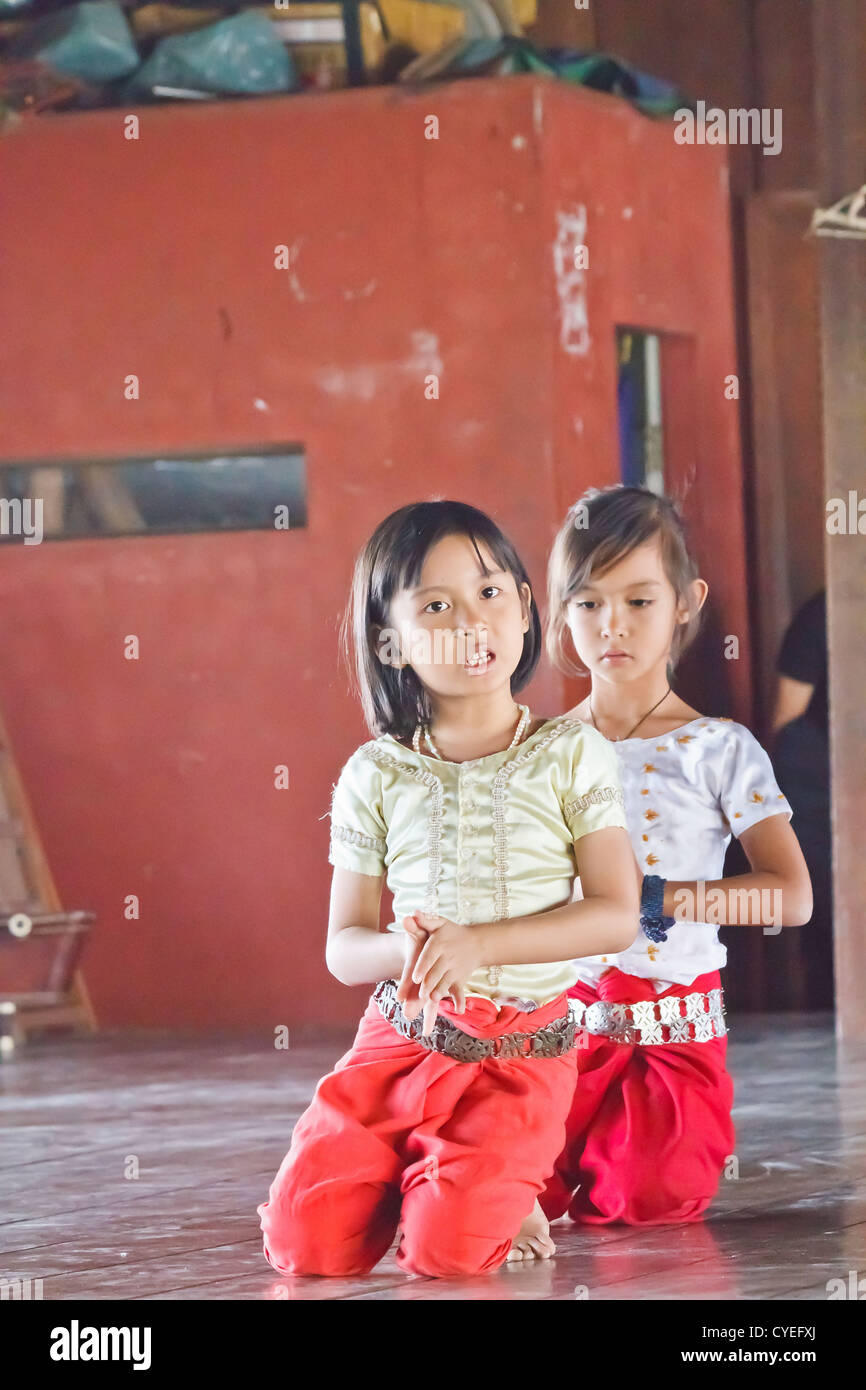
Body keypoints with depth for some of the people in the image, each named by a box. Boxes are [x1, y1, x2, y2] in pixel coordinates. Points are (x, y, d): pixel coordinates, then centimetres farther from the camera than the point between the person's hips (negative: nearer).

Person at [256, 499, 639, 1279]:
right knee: (305, 1242, -12)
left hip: (521, 1056, -2)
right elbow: (343, 948, 5)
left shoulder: (570, 757, -1)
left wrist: (478, 944, -19)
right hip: (400, 1039, 2)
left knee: (446, 1251, -21)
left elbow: (616, 915, -7)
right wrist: (402, 953, -20)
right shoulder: (375, 776, 3)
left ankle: (501, 1188, 13)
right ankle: (399, 1180, 20)